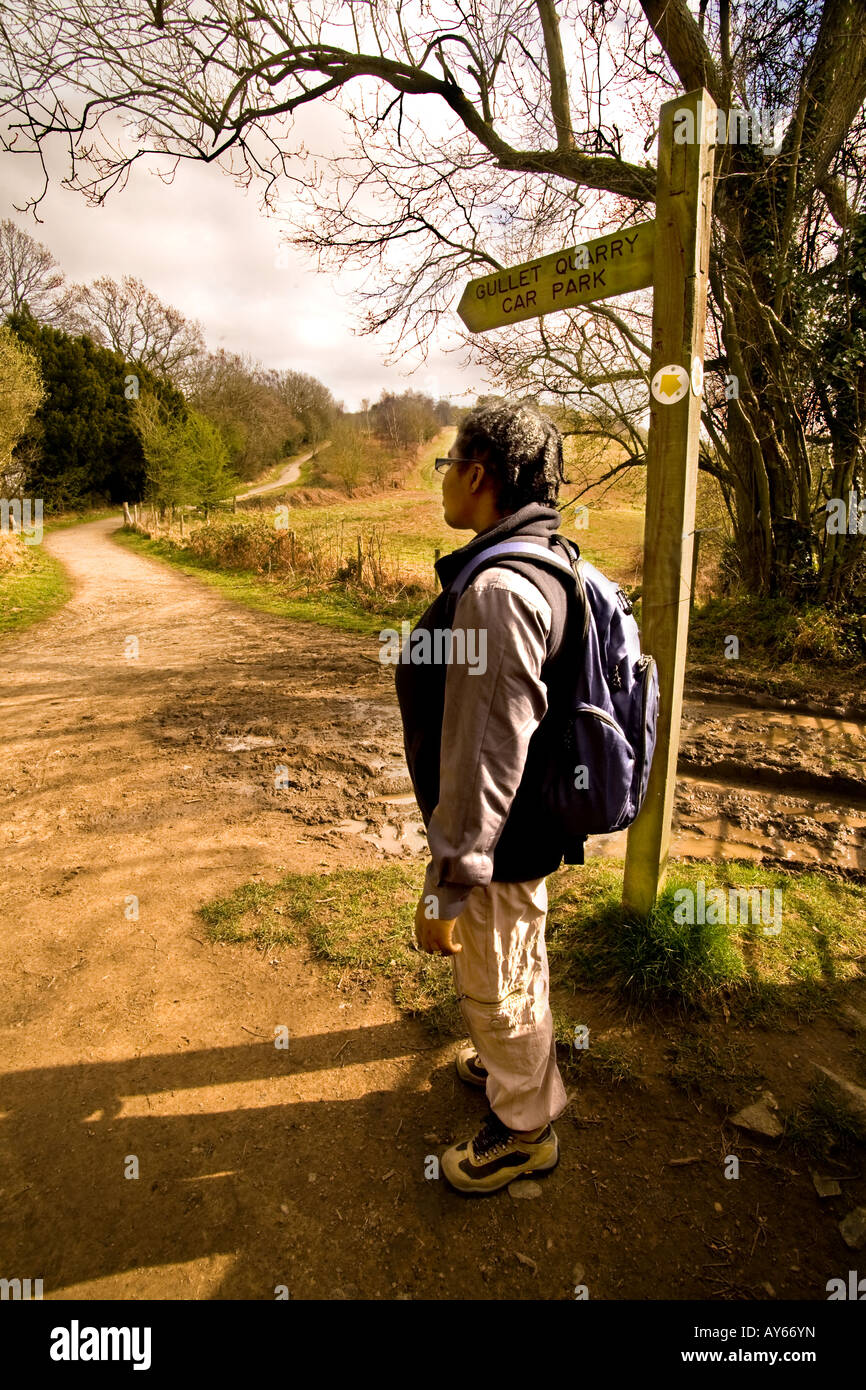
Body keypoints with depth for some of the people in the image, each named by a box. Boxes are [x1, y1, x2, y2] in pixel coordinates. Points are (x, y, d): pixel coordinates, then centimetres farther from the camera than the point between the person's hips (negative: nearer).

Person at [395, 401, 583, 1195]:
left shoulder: (498, 590, -30)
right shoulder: (547, 567, 2)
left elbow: (483, 758, -31)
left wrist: (447, 886, -22)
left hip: (499, 841, -9)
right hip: (535, 823, 9)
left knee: (494, 987, 14)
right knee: (522, 962, 30)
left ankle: (525, 1128, 39)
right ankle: (520, 1062, 56)